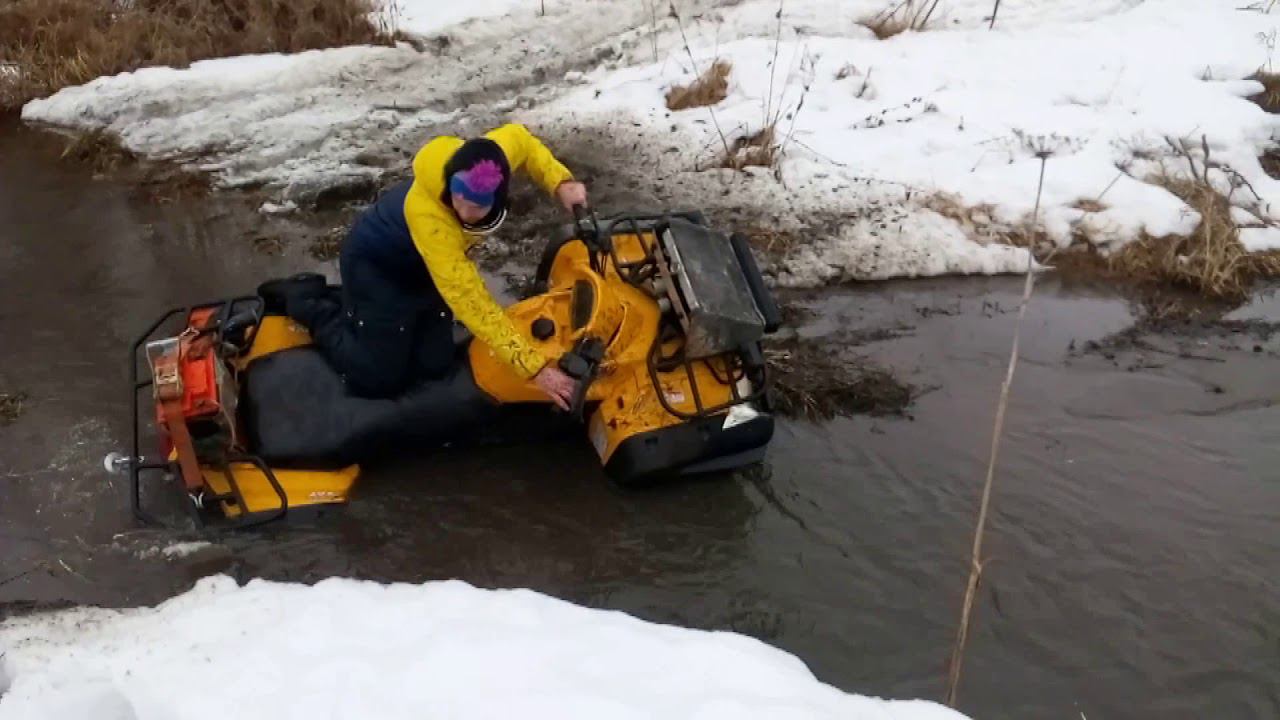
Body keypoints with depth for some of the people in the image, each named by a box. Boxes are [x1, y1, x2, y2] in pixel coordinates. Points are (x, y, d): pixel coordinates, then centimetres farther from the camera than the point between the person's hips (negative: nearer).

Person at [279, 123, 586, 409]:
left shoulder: (494, 158, -29)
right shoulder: (426, 212, -45)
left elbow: (520, 139, -1)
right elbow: (470, 301, -45)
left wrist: (560, 183, -16)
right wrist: (535, 366, -47)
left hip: (423, 265, 6)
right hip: (375, 263, -6)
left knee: (434, 365, 3)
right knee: (379, 380, -7)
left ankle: (354, 307, 26)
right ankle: (318, 310, 17)